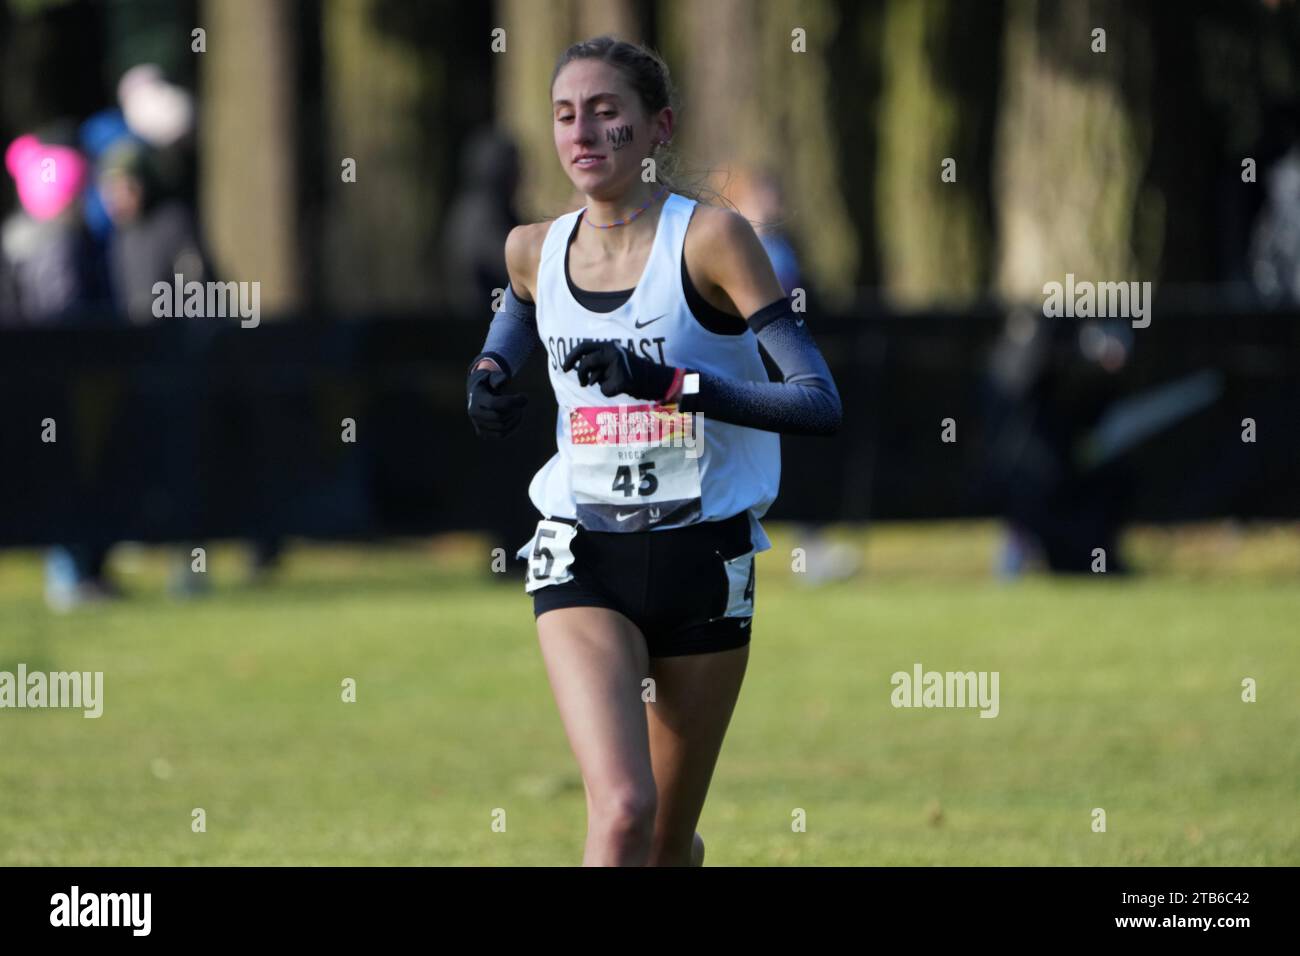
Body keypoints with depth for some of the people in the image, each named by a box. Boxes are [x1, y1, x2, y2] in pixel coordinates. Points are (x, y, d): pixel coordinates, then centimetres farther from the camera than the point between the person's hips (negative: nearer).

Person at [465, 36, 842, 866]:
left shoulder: (710, 238, -11)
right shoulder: (535, 250, 3)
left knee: (669, 843, 10)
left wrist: (674, 384, -27)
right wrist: (487, 375, 7)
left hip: (703, 557, -1)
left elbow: (821, 403, -17)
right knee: (621, 809, -22)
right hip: (584, 563, 1)